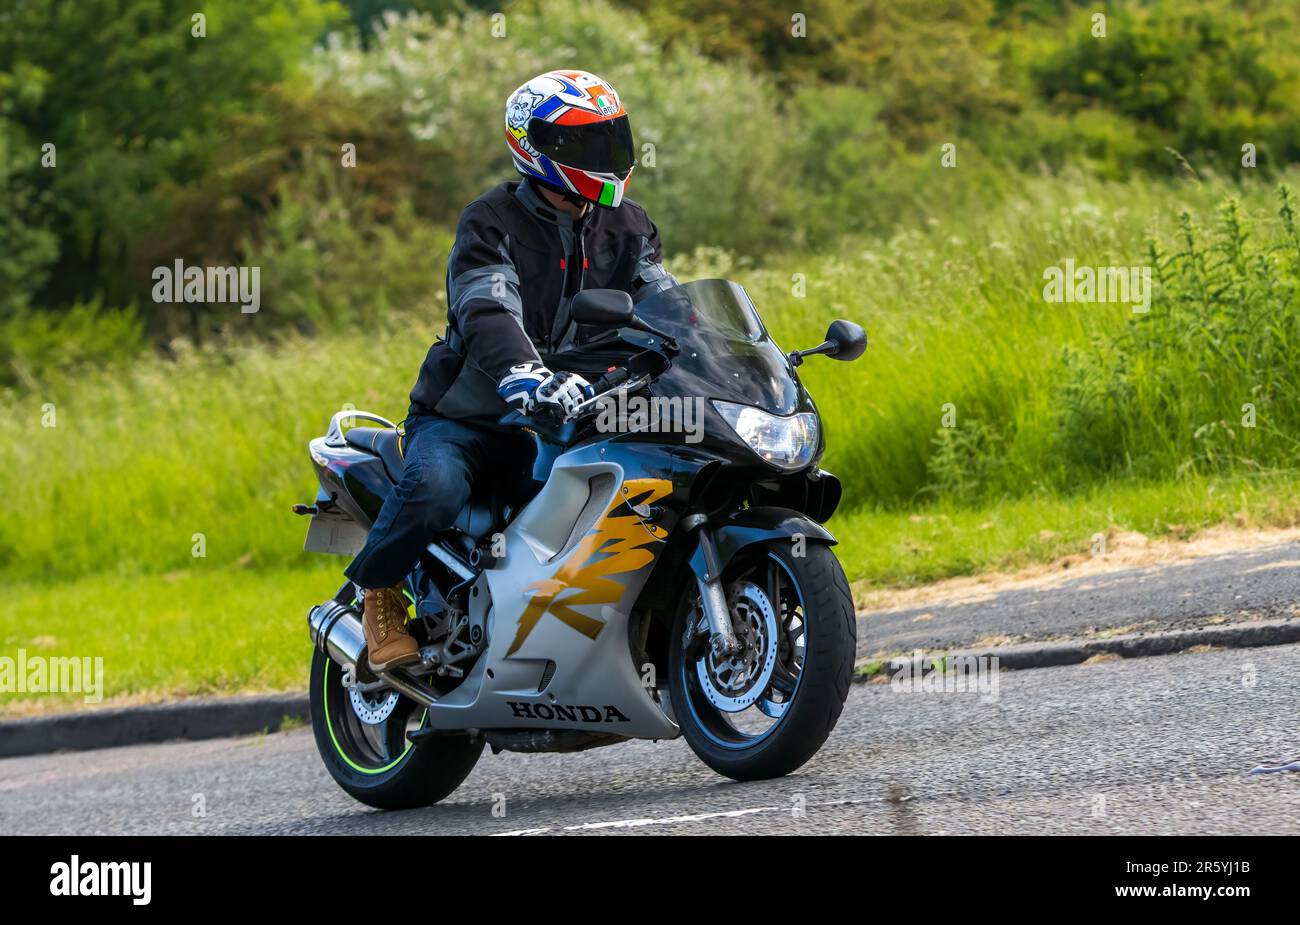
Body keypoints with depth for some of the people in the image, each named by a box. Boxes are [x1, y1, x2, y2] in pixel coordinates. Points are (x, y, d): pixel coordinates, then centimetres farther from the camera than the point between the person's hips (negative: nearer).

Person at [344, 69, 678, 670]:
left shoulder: (625, 229, 8)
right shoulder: (491, 222, -10)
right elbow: (488, 313, -28)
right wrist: (526, 376, -49)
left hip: (577, 413, 5)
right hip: (468, 413, -5)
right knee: (434, 487, -35)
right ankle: (379, 591, -6)